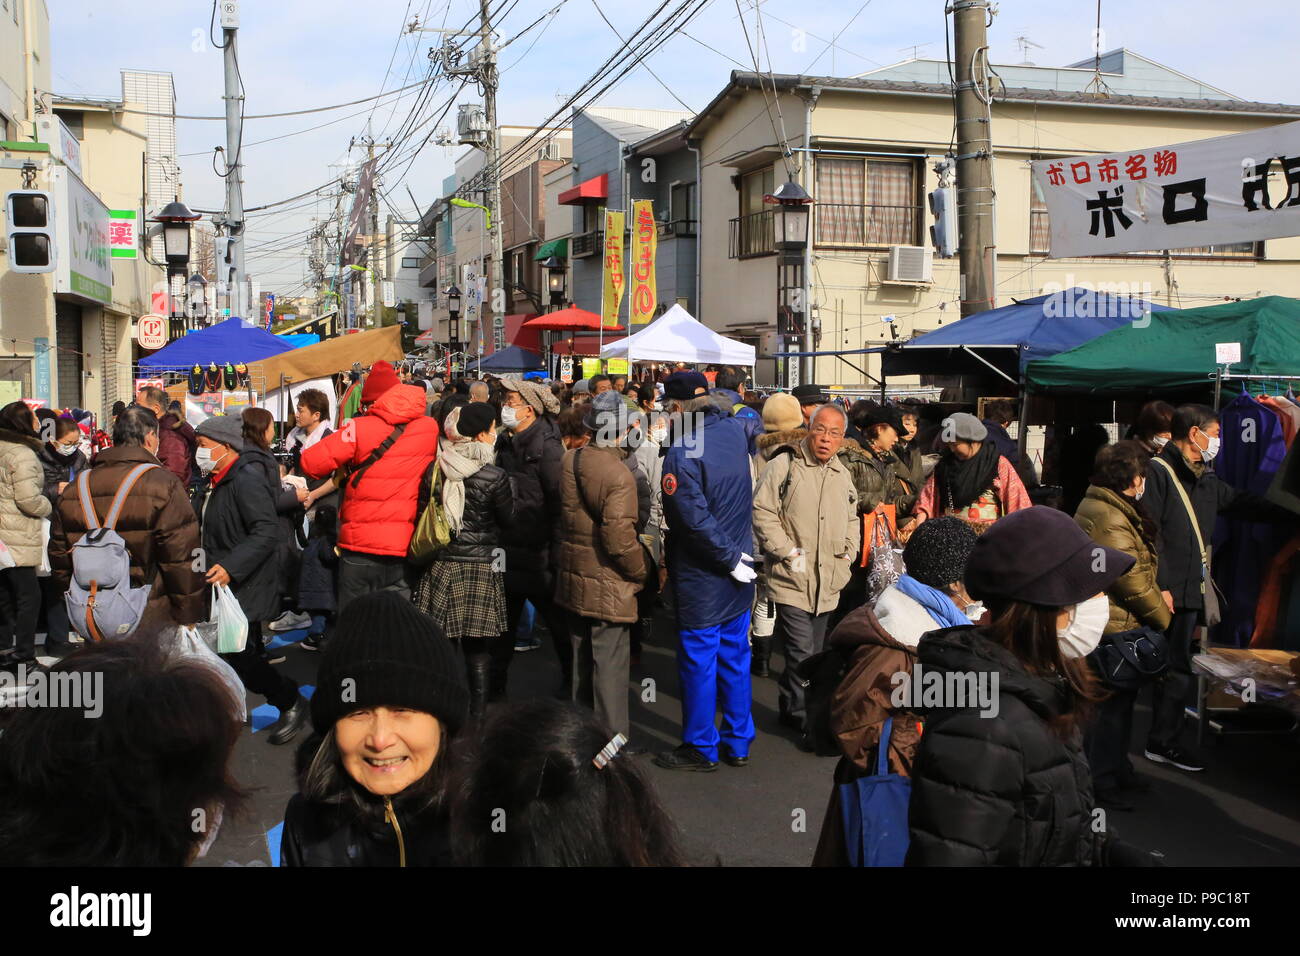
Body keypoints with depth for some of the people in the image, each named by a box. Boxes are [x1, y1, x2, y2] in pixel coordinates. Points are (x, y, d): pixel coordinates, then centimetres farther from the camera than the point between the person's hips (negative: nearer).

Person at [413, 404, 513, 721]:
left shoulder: (436, 467, -2)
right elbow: (509, 519, -1)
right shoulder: (494, 476, -13)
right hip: (481, 565, -3)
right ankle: (476, 710, 14)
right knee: (477, 647, 6)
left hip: (441, 564, 3)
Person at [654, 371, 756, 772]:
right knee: (735, 655, 15)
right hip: (737, 572, 7)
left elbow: (695, 518, -26)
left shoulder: (681, 453, -21)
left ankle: (701, 748, 17)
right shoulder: (734, 430, 0)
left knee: (699, 659, 5)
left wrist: (730, 560, -15)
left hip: (701, 576, -7)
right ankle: (738, 743, 26)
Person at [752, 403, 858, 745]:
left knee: (812, 652, 15)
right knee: (802, 653, -10)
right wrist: (788, 551, -15)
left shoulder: (842, 475, 13)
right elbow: (762, 511, -11)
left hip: (828, 582, 7)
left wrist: (848, 551, 10)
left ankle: (791, 708, 30)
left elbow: (852, 520, 26)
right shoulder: (784, 466, -8)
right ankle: (807, 719, 1)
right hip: (792, 579, -7)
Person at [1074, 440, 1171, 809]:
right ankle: (1100, 780, 7)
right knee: (1112, 703, -2)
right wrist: (1161, 613, -9)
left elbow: (1134, 568, 17)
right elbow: (1129, 577, -22)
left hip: (1115, 625, 11)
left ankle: (1117, 768, 33)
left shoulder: (1107, 507, 13)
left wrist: (1156, 593, 0)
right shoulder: (1107, 517, -22)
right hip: (1114, 626, -11)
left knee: (1119, 699, 20)